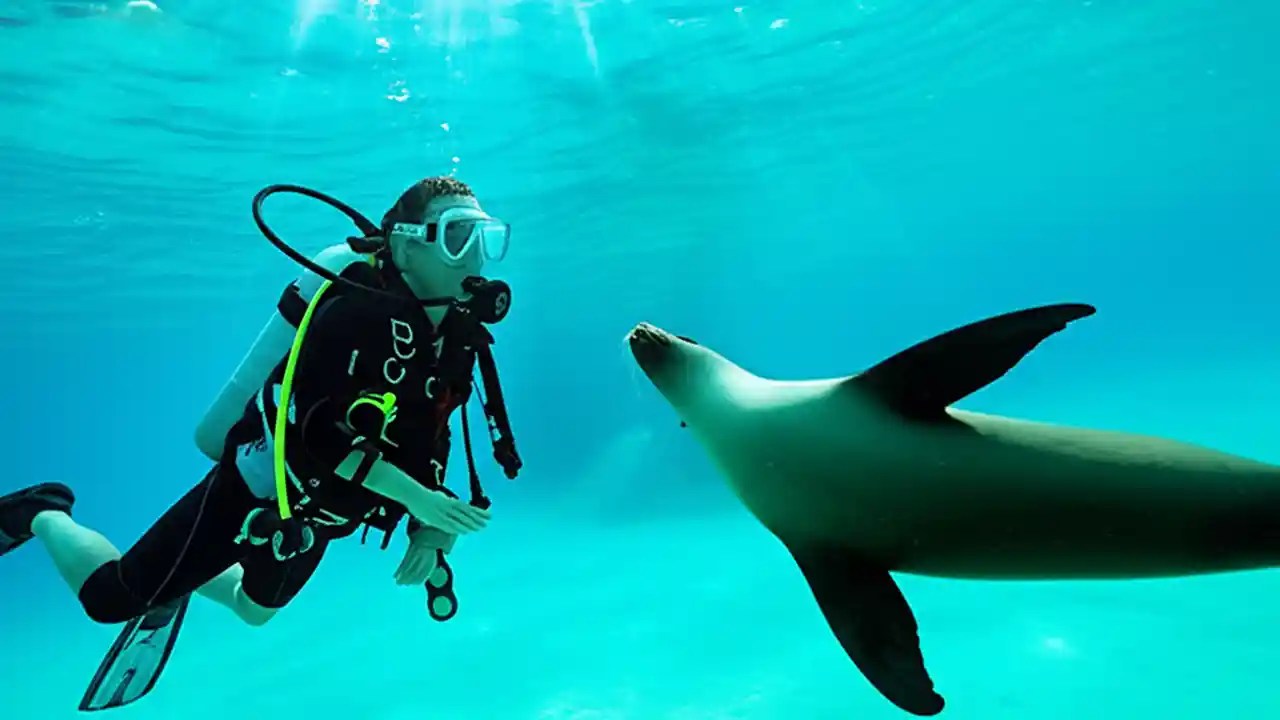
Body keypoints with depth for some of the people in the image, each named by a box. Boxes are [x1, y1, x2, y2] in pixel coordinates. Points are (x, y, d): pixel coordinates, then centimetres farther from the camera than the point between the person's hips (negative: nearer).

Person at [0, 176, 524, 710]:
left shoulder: (460, 339, -5)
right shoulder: (362, 307, -29)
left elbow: (428, 435, 4)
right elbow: (316, 428, -35)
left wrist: (431, 526, -7)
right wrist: (415, 496, -34)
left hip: (310, 519, 8)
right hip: (253, 493, -7)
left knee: (254, 610, 30)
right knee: (108, 598, 8)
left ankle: (178, 584, 56)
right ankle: (43, 514, 35)